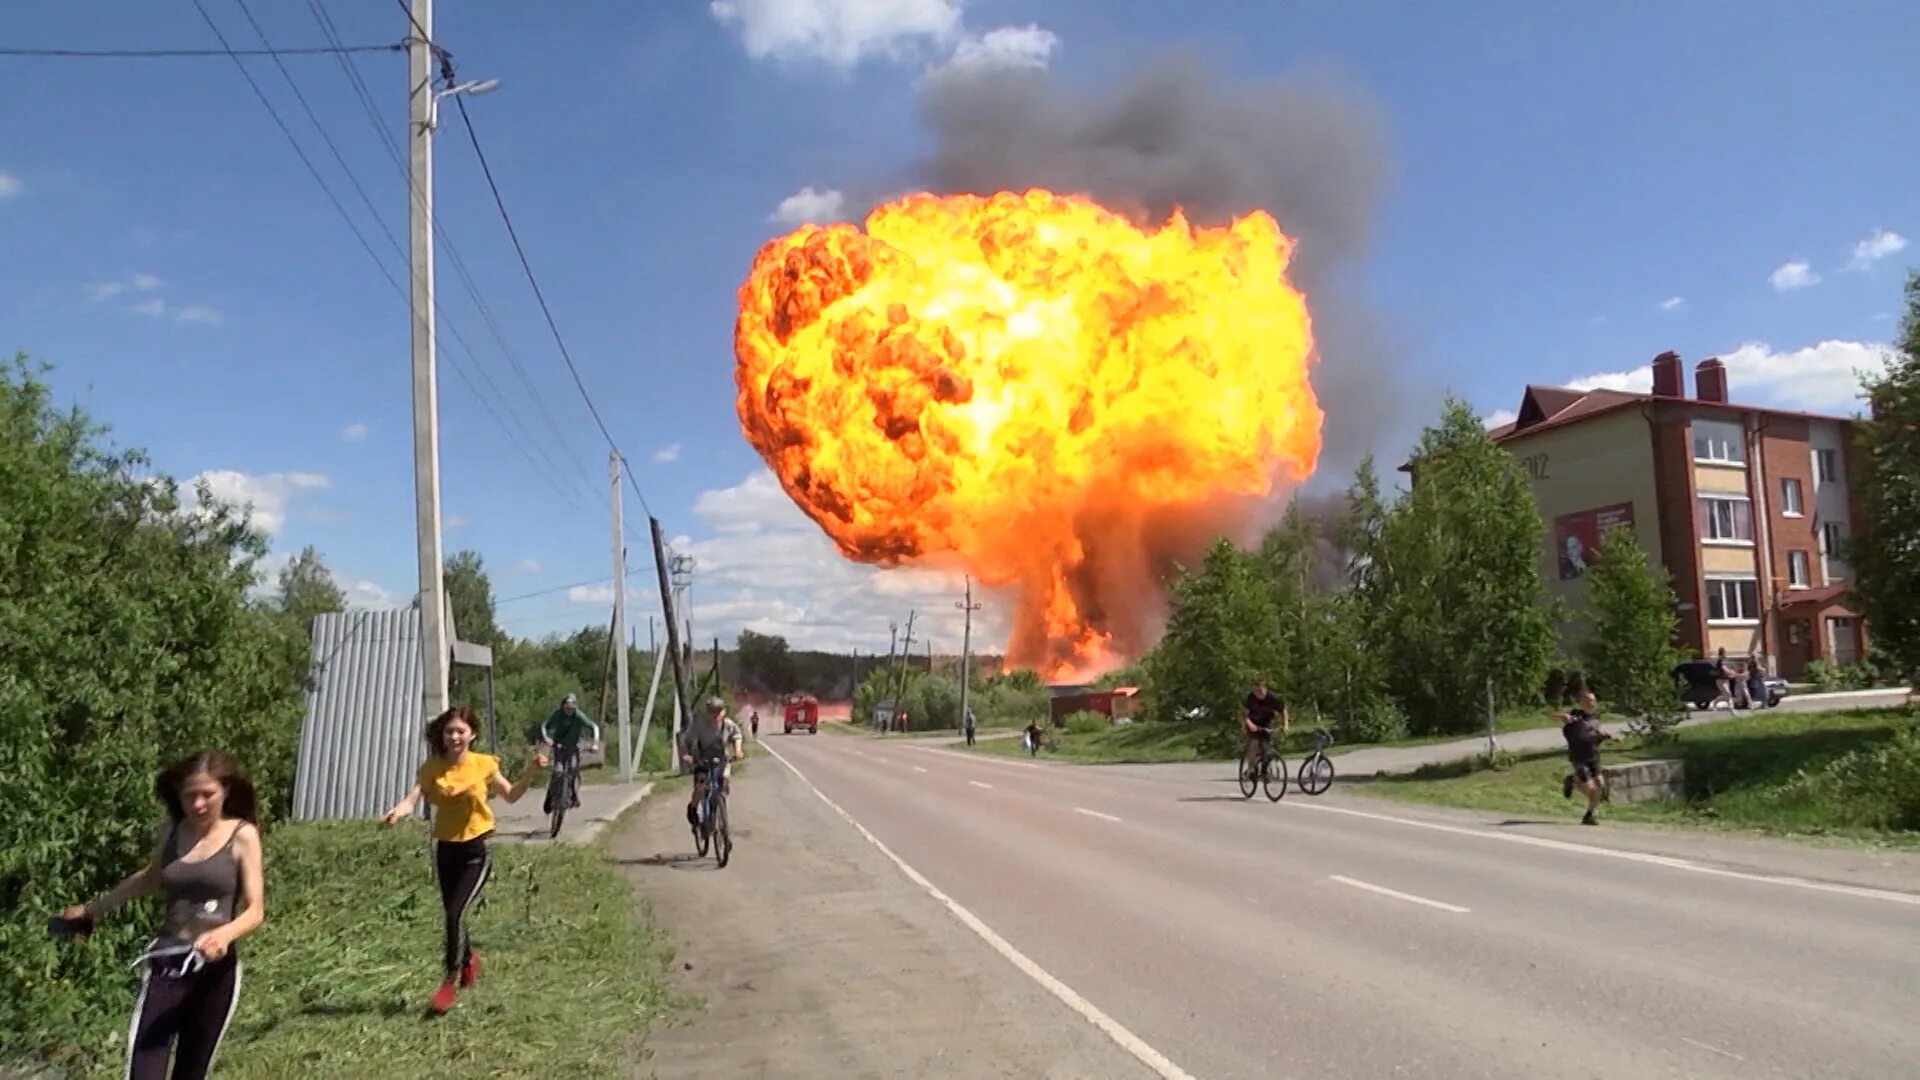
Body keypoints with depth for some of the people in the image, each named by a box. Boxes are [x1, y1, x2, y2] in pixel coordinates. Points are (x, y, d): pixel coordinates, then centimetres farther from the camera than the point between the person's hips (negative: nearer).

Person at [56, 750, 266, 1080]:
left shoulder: (242, 835, -6)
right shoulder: (173, 830, 4)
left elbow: (255, 910, -10)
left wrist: (225, 934, -30)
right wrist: (94, 908, 36)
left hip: (215, 970, -2)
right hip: (166, 965, 2)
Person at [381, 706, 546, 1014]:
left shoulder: (483, 764, -8)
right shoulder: (431, 768, -5)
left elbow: (510, 795, 6)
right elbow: (412, 798, -19)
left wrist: (531, 772, -10)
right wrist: (396, 812, -41)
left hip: (476, 850, -3)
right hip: (446, 849, 3)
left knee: (455, 913, -16)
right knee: (452, 915, 16)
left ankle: (449, 983, -2)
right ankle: (469, 958, 46)